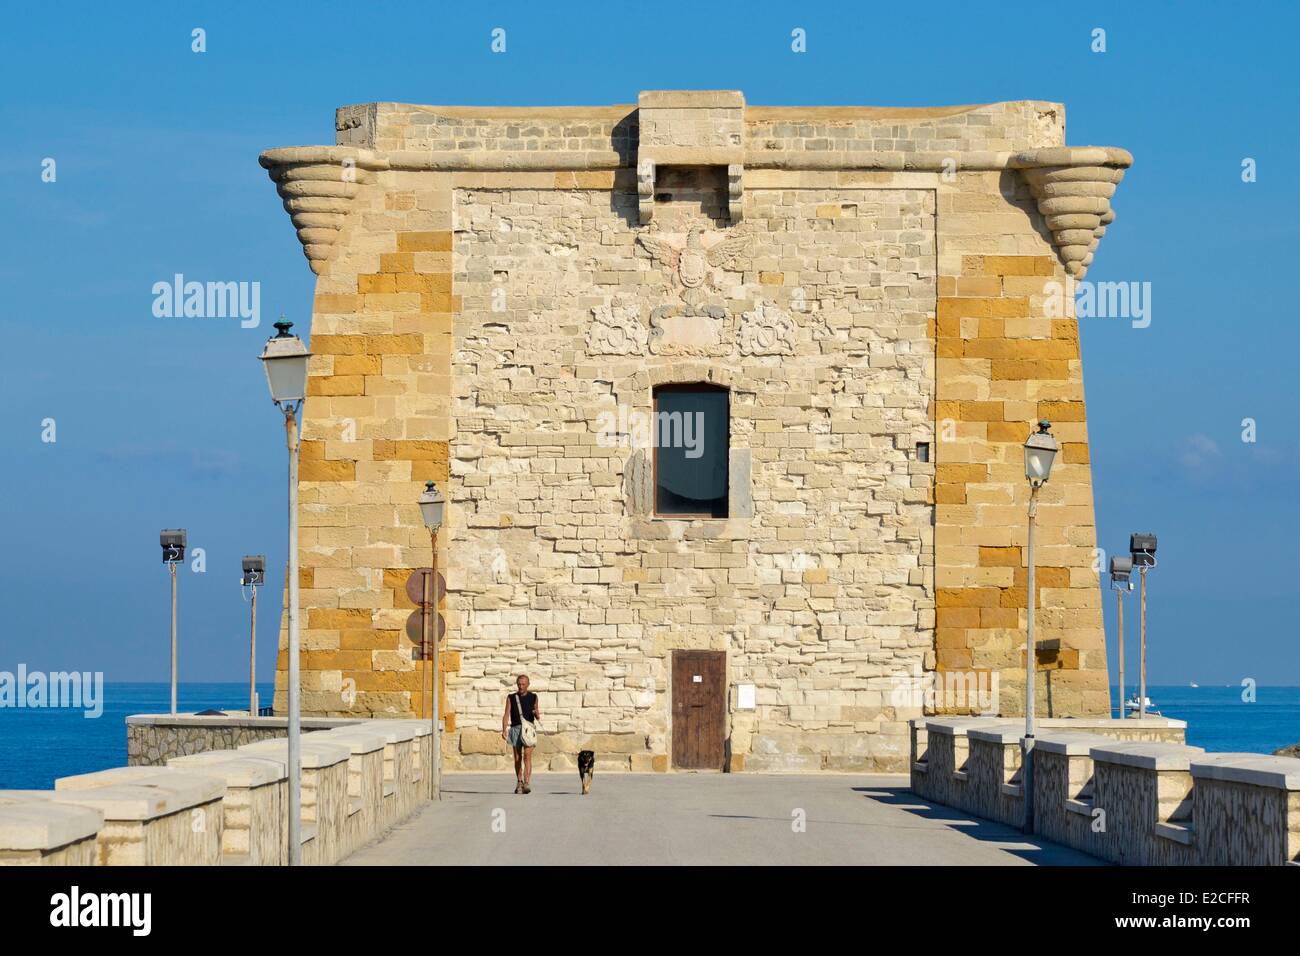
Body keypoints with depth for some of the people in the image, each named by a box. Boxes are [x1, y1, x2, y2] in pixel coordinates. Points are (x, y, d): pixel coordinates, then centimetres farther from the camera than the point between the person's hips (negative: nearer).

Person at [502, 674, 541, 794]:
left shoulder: (533, 697, 10)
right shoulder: (511, 698, 9)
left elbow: (537, 718, 14)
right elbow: (506, 715, 4)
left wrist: (537, 714, -10)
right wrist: (504, 730, -9)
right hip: (515, 729, 1)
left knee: (527, 756, -15)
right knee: (517, 758, 6)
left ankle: (527, 783, -23)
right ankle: (519, 782, 21)